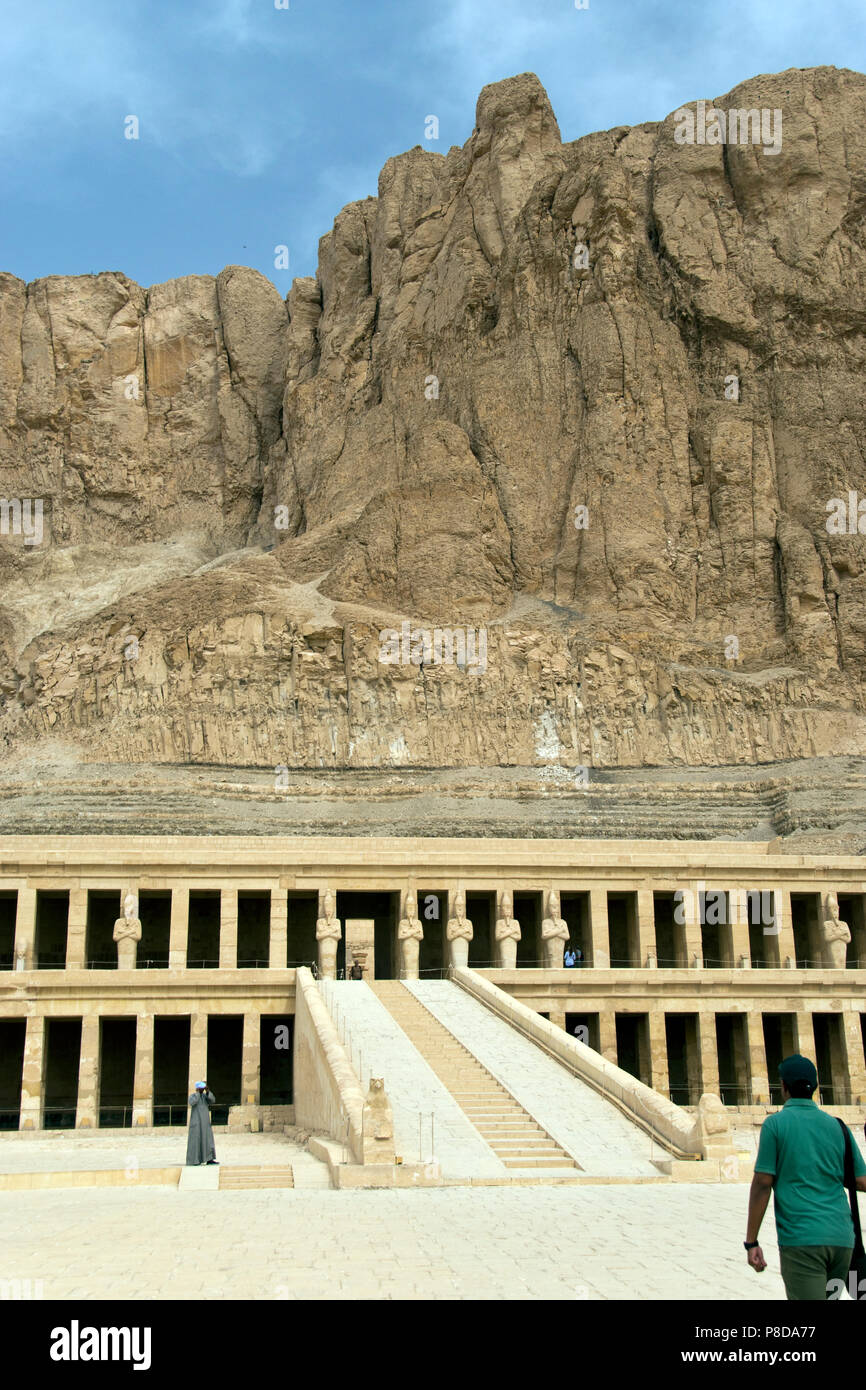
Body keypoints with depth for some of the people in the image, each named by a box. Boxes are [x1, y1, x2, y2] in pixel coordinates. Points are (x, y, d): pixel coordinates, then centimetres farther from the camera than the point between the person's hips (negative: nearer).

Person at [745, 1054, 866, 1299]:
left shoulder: (775, 1123, -3)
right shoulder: (836, 1126, 10)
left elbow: (762, 1183, -7)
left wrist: (751, 1242, -2)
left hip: (800, 1239, -5)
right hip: (841, 1238, 5)